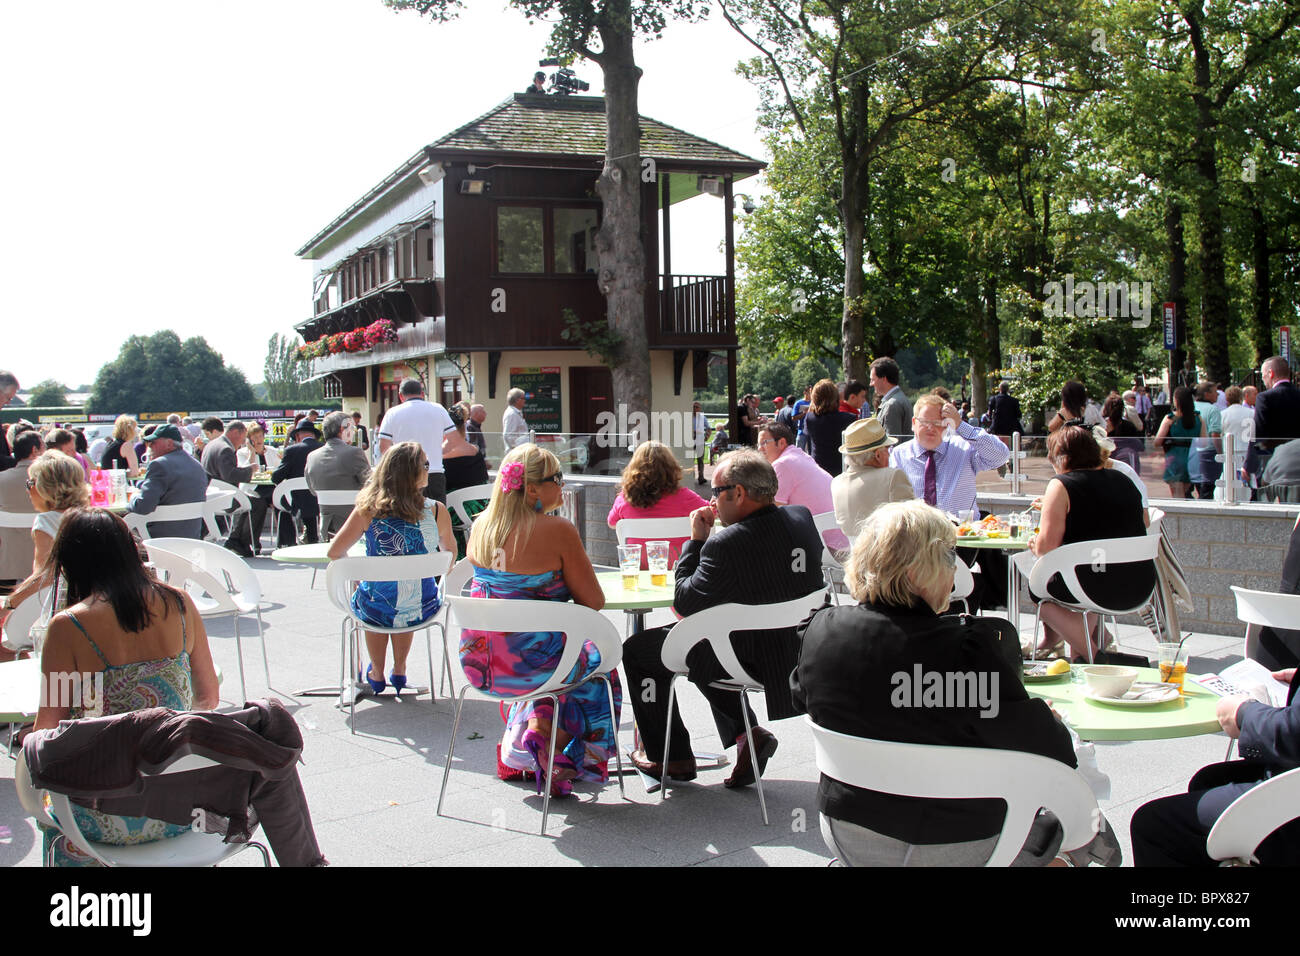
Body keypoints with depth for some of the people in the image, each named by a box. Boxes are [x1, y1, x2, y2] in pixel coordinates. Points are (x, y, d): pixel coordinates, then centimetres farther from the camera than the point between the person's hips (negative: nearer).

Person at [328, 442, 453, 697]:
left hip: (375, 611, 0)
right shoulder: (437, 511, -13)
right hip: (423, 609, 1)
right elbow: (450, 552, 5)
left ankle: (376, 675, 49)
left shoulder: (368, 510, -14)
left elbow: (335, 553, -5)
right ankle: (399, 671, 48)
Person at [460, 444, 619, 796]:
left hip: (478, 661, 6)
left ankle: (519, 746, 35)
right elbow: (594, 602, -10)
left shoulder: (482, 525, 1)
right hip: (532, 664, -6)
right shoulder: (557, 530, -17)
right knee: (599, 662, 25)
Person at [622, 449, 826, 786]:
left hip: (752, 661, -8)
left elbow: (684, 603, -15)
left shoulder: (726, 545, -28)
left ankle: (671, 757, 20)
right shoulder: (802, 518, -5)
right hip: (797, 653, 8)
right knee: (700, 640, 34)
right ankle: (744, 731, 19)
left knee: (637, 648, 11)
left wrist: (696, 540, -8)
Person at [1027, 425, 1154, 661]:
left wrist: (1034, 543, 11)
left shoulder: (1061, 485, -7)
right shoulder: (1125, 481, 10)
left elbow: (1046, 548, -13)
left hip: (1094, 588, -6)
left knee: (1041, 587, 18)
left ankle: (1092, 657, 10)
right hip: (1139, 589, 7)